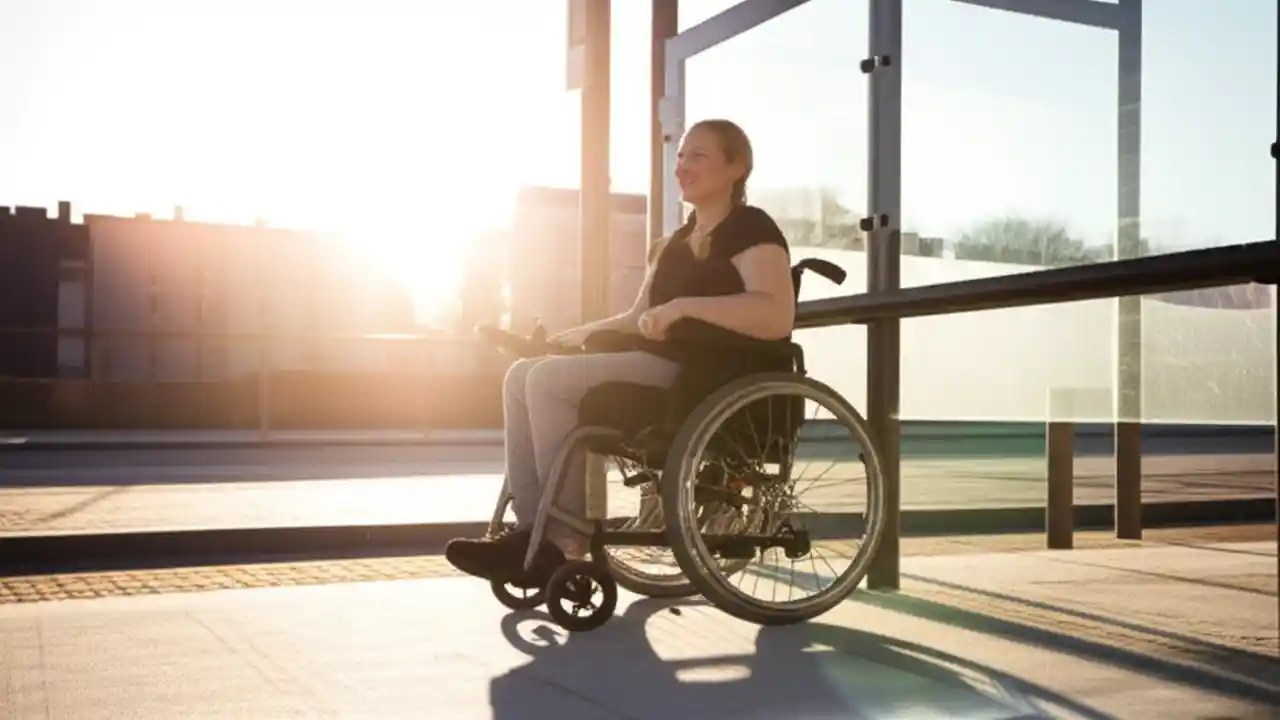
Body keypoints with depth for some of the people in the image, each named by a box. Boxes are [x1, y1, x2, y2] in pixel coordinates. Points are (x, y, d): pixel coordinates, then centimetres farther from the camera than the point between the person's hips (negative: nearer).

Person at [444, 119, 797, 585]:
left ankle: (567, 539, -15)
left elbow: (778, 317, -25)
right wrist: (578, 335, 15)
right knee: (523, 375, -3)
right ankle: (533, 531, -11)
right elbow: (639, 320, 27)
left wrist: (685, 306, -28)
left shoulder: (750, 229, -7)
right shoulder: (675, 243, 22)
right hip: (661, 367, 9)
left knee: (551, 379, -21)